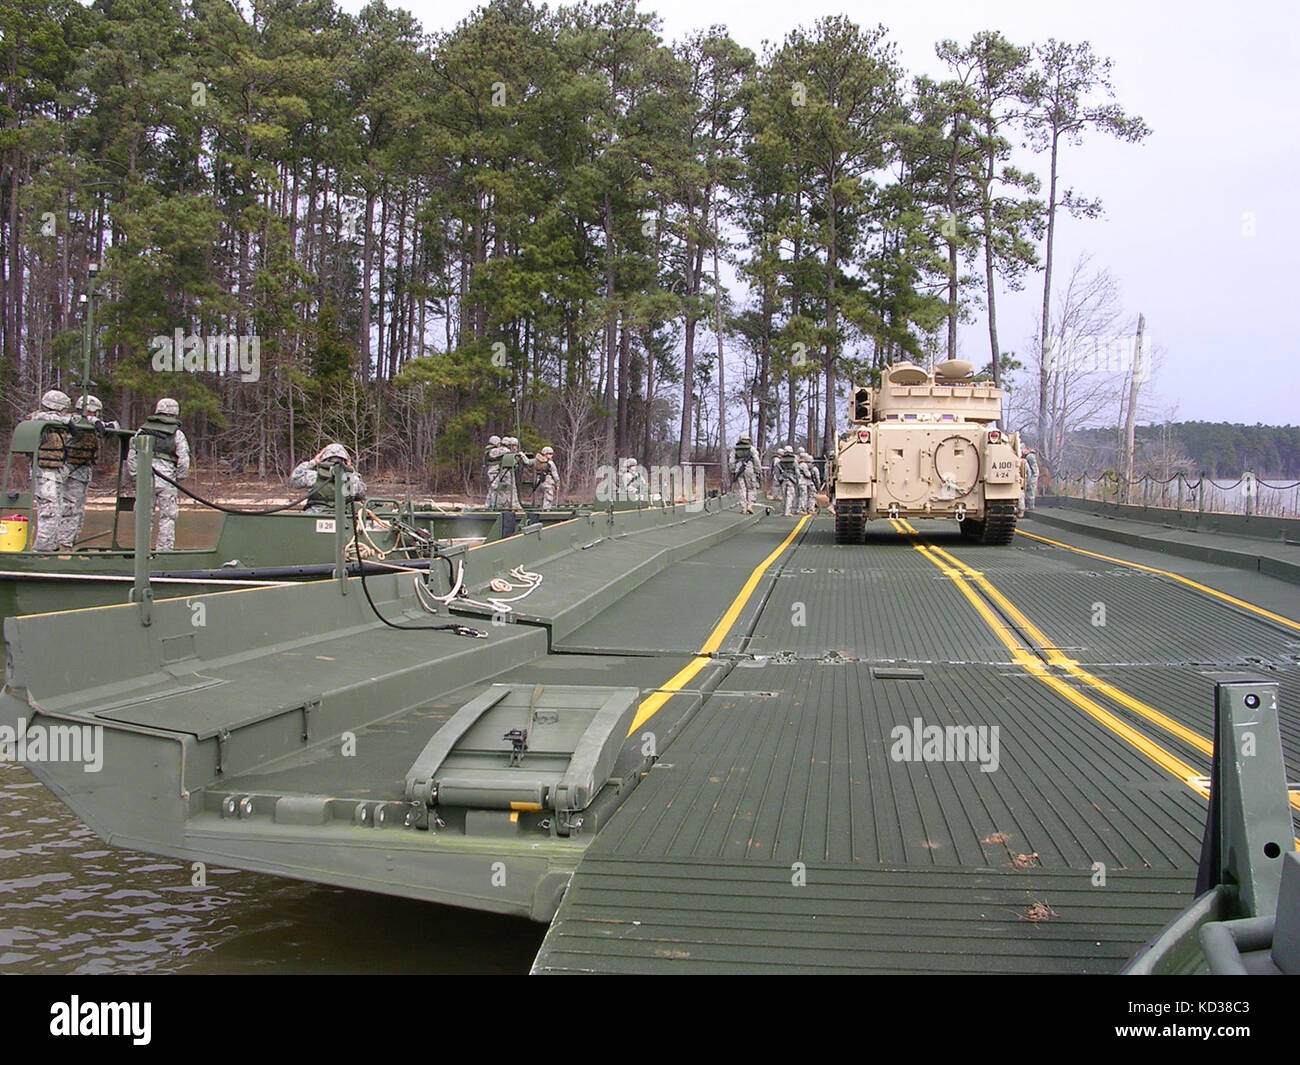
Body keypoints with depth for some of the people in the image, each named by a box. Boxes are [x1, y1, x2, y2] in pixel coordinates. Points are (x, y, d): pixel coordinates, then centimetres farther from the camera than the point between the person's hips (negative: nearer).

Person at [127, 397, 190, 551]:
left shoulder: (142, 431, 12)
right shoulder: (177, 434, 2)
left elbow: (131, 456, 10)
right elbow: (183, 461, -3)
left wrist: (135, 475, 15)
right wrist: (179, 480, 8)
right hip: (167, 478, -3)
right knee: (167, 517, 4)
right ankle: (165, 550, 4)